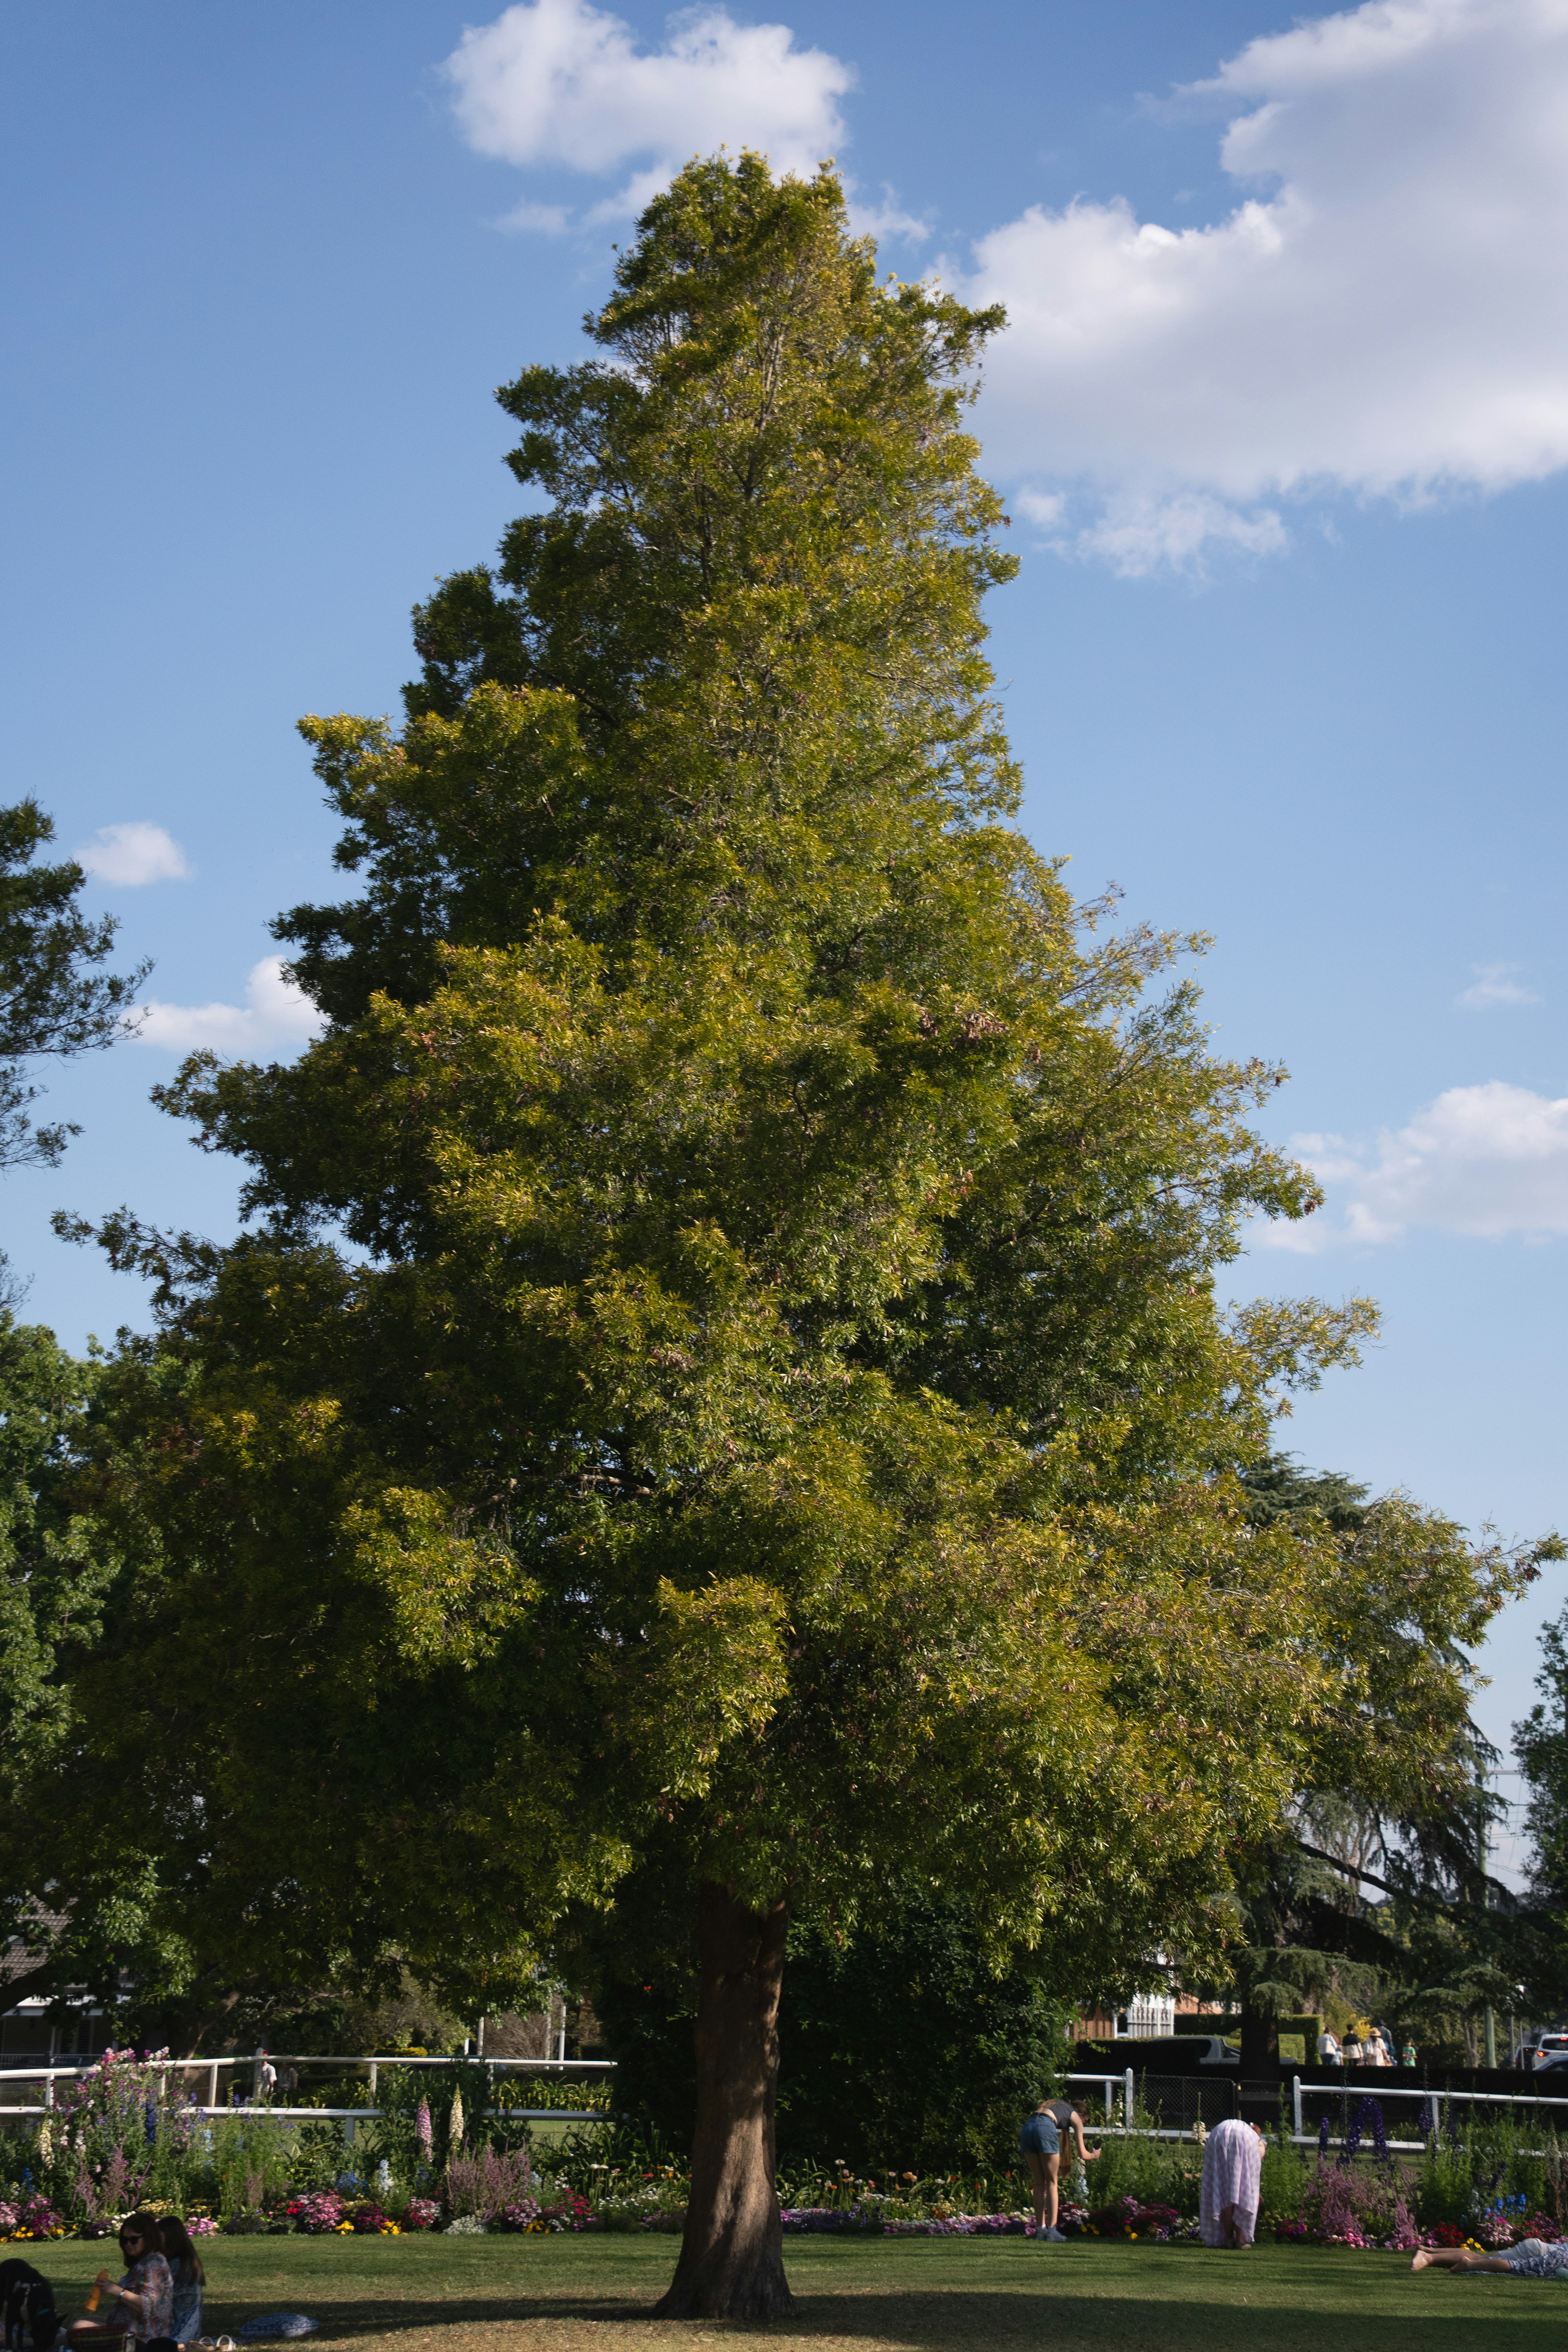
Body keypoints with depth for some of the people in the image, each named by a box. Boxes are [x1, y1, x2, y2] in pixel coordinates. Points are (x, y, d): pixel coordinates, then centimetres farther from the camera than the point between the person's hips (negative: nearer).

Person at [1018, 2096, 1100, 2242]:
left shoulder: (1055, 2105, 37)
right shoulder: (1076, 2117, 22)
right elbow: (1083, 2155, 21)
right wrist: (1094, 2155, 44)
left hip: (1027, 2126, 5)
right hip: (1045, 2128, -5)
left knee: (1039, 2184, 14)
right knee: (1052, 2183, 7)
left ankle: (1041, 2229, 13)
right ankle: (1052, 2231, 4)